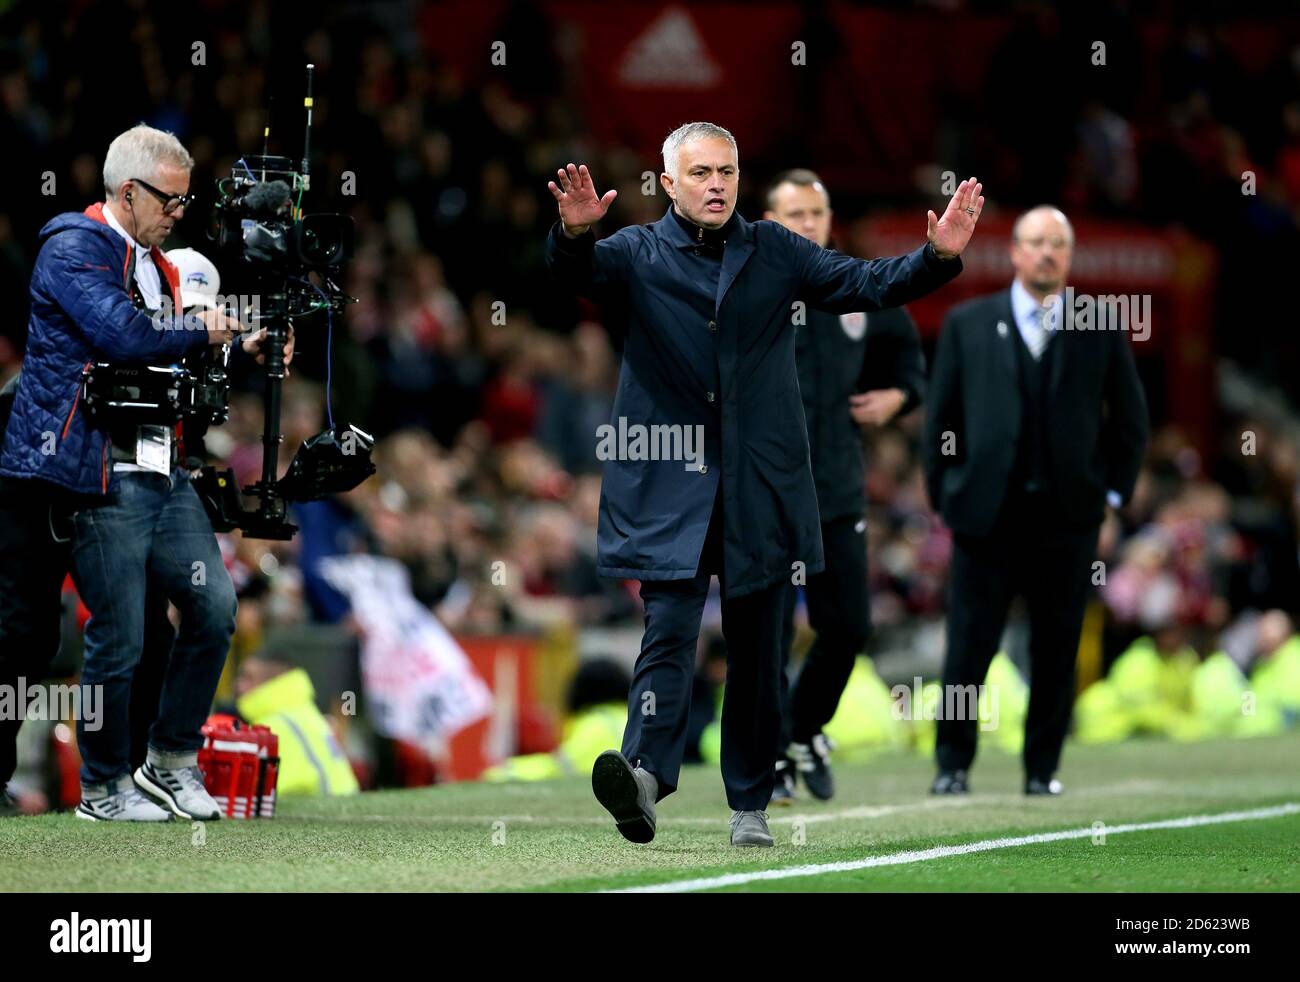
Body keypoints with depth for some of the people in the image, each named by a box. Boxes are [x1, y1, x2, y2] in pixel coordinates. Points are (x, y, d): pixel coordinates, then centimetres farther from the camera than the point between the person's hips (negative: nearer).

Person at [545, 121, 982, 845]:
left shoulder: (776, 252, 12)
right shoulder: (638, 254, 5)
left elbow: (866, 284, 7)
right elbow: (579, 273, -14)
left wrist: (939, 257, -11)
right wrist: (575, 233, -37)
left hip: (761, 483, 3)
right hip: (670, 483, -2)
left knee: (758, 649, 6)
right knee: (670, 630, -15)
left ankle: (750, 804, 13)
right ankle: (646, 774, -29)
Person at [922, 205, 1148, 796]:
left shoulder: (1102, 329, 7)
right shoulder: (968, 324, 6)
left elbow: (1130, 417, 13)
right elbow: (942, 415, 8)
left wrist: (1114, 489, 7)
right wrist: (943, 492, 3)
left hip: (1067, 516, 1)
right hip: (986, 514, -1)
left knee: (1056, 651, 3)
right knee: (969, 645, -1)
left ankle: (1042, 769, 13)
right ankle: (953, 764, 10)